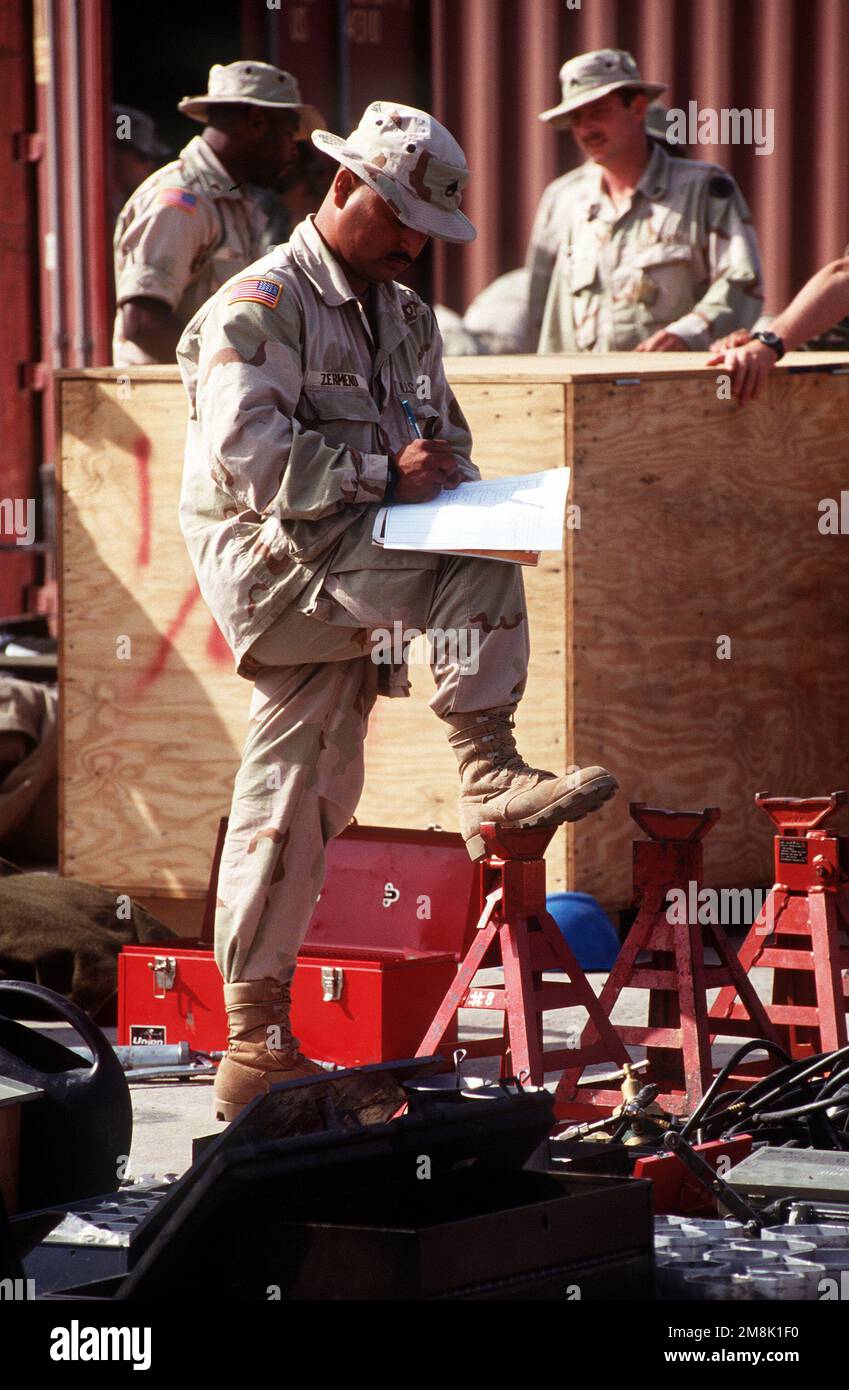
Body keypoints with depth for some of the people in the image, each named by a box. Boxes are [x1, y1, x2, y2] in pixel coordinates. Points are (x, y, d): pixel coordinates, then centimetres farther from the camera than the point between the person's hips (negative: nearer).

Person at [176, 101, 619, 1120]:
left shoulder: (404, 317, 20)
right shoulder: (260, 307, -8)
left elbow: (443, 433, 23)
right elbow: (248, 455, -19)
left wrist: (450, 475, -1)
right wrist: (385, 473, -22)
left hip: (335, 586, 8)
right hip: (269, 558, -8)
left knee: (296, 799, 6)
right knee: (478, 571, -26)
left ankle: (255, 1046, 8)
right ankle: (487, 775, -21)